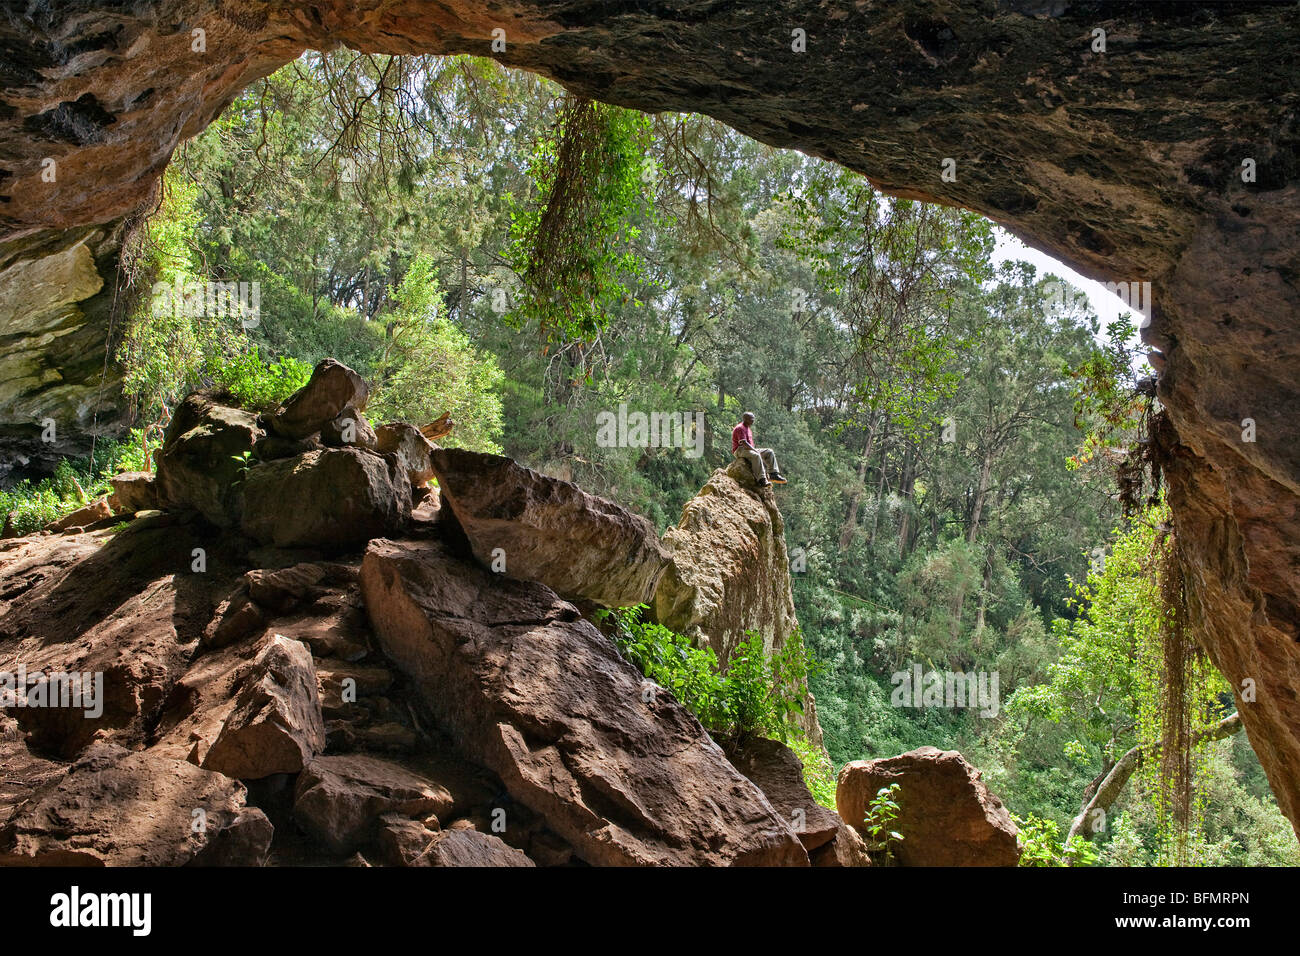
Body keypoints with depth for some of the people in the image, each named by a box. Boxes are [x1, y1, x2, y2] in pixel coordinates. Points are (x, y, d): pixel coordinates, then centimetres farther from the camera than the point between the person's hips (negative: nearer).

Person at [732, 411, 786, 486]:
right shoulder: (740, 428, -11)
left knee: (769, 452, -3)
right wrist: (756, 450, -21)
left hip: (749, 449, 10)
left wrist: (755, 450, 6)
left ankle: (773, 474, -16)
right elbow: (744, 443, -21)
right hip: (740, 450, -10)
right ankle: (762, 480, -44)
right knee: (756, 456, -38)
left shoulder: (748, 429, 23)